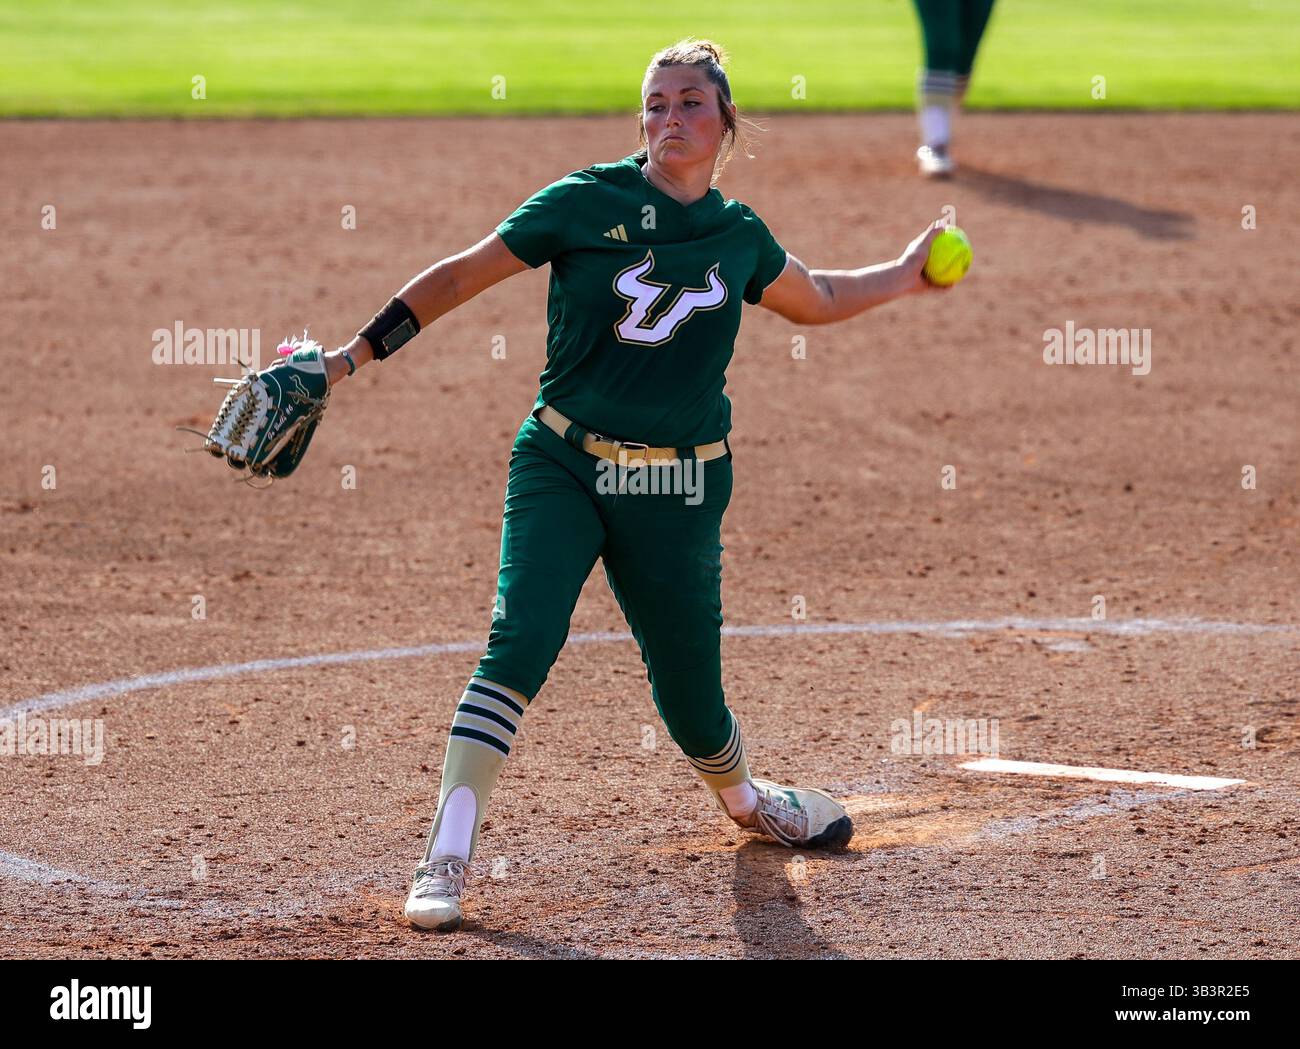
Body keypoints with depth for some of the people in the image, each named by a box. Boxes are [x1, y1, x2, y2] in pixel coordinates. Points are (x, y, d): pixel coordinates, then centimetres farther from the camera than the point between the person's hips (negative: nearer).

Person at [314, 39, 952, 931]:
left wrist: (910, 274, 25)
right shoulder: (587, 203, -4)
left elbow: (816, 300, 29)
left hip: (678, 490, 3)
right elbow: (463, 275, 0)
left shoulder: (738, 235, 8)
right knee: (521, 641, -22)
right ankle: (446, 862, -20)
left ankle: (744, 798, 40)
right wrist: (354, 354, -3)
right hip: (562, 466, -2)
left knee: (689, 693, 5)